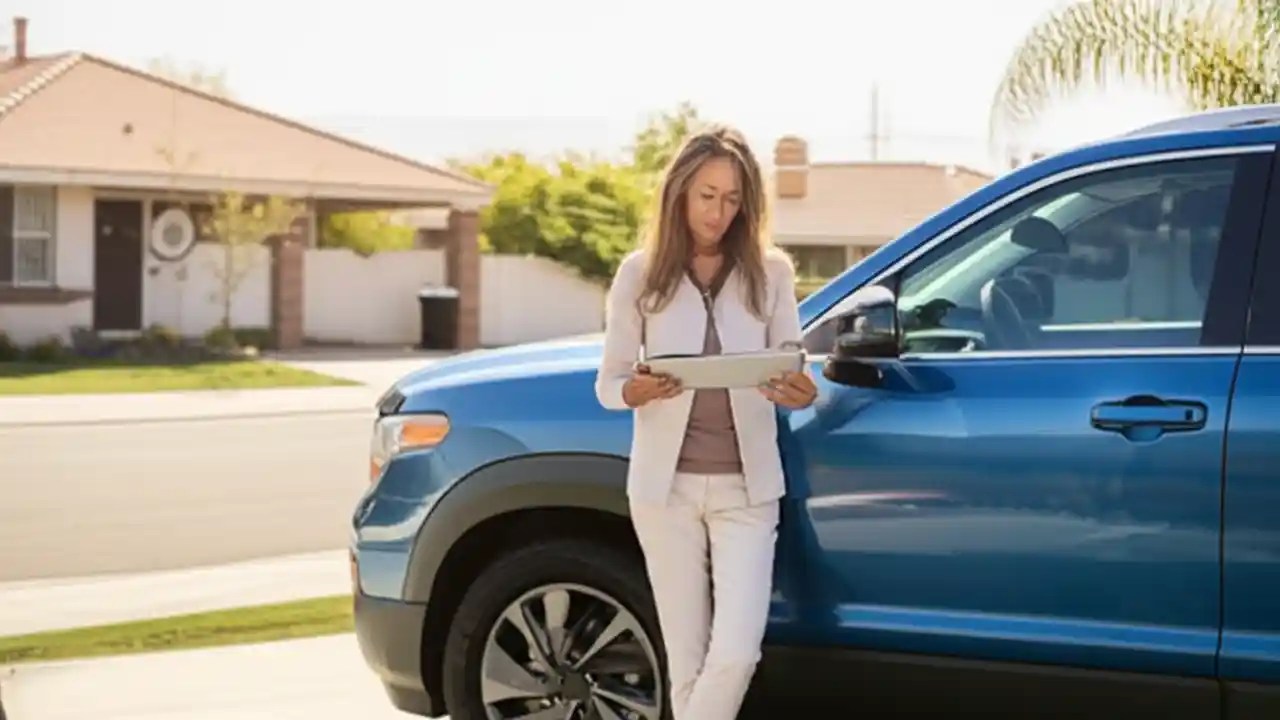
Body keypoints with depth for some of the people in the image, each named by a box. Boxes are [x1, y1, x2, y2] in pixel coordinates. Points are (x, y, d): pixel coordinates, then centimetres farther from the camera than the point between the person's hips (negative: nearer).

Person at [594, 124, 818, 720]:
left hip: (746, 485, 0)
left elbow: (789, 372, 6)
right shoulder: (640, 273, 2)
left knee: (736, 653, -12)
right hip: (665, 484, 0)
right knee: (686, 658, 3)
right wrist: (638, 390, -21)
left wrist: (800, 393, -19)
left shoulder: (769, 272, 4)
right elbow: (607, 383, 3)